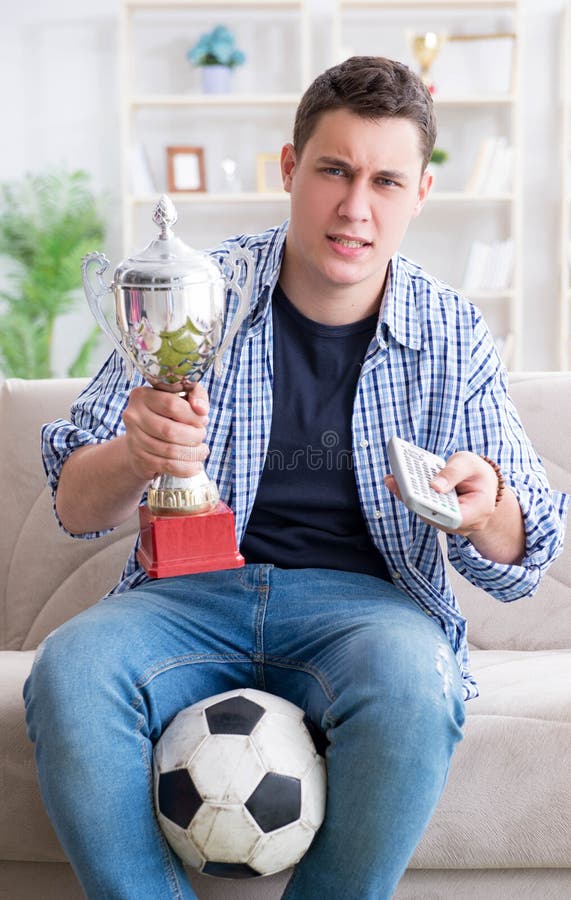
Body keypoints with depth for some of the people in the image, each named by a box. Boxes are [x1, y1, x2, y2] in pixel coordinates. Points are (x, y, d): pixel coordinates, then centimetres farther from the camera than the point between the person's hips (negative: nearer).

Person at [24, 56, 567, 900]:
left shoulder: (453, 339, 2)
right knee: (69, 672, -30)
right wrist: (135, 458, -27)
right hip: (195, 591, 0)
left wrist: (484, 509, -22)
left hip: (366, 600, 0)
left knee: (410, 683, -34)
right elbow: (75, 506, -2)